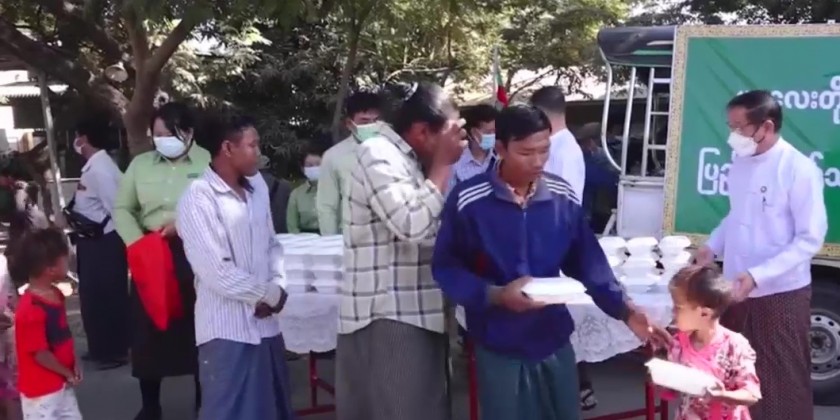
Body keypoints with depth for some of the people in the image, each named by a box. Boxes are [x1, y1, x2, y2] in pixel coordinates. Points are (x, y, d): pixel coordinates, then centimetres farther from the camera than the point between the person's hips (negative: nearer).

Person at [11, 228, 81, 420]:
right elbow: (40, 354, -24)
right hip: (40, 390, -9)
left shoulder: (55, 294, 1)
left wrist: (73, 365, 3)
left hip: (61, 383, 9)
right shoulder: (31, 309, -29)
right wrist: (68, 374, -12)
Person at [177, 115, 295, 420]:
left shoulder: (257, 186, 8)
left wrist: (277, 286, -3)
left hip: (265, 321, 7)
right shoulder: (199, 197, -14)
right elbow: (215, 271, -18)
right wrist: (268, 295, -9)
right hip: (227, 328, -7)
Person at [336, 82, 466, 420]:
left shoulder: (408, 159, 15)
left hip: (412, 311, 9)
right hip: (386, 314, -9)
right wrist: (442, 164, -15)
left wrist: (439, 165, 7)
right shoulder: (378, 155, -14)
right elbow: (413, 226, -24)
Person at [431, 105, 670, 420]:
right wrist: (495, 295, -23)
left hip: (554, 341, 4)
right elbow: (445, 267, -9)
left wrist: (625, 311, -5)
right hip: (499, 348, -3)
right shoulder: (467, 201, -12)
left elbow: (587, 261, 4)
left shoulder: (562, 196, -1)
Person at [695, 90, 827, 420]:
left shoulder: (799, 169, -15)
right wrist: (711, 247, 3)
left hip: (780, 295, -6)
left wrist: (758, 275, -24)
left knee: (782, 383, 4)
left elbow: (810, 239, -16)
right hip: (736, 290, 6)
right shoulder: (740, 162, 6)